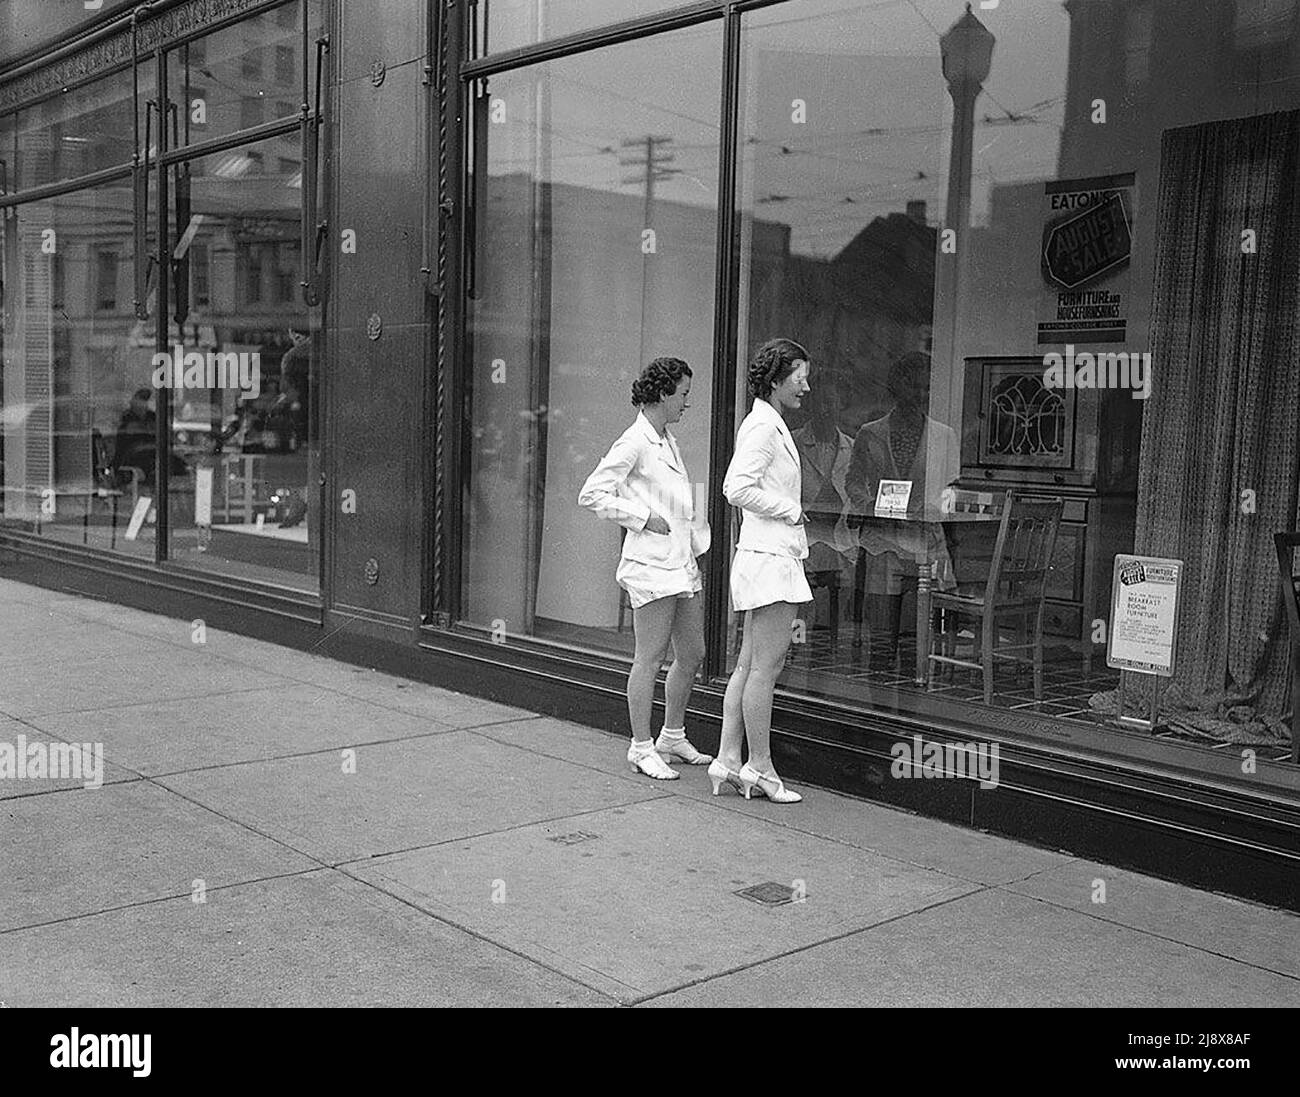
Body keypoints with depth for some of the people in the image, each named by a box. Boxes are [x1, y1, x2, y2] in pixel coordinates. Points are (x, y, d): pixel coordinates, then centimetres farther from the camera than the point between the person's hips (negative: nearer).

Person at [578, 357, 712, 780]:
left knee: (691, 654, 13)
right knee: (650, 658, -2)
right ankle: (641, 747, 9)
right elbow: (591, 494, -15)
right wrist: (643, 518, -15)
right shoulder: (634, 443, -11)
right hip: (652, 563, -9)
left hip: (682, 562, 9)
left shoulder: (667, 441, 16)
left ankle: (672, 737, 27)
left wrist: (698, 535, 18)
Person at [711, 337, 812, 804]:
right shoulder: (764, 426, -12)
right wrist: (792, 511, -11)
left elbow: (733, 486, 24)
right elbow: (739, 489, -22)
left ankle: (728, 759, 15)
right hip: (770, 556, -11)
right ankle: (760, 766, 4)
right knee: (766, 665, -4)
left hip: (770, 557, 11)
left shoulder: (770, 425, 19)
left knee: (749, 665, 11)